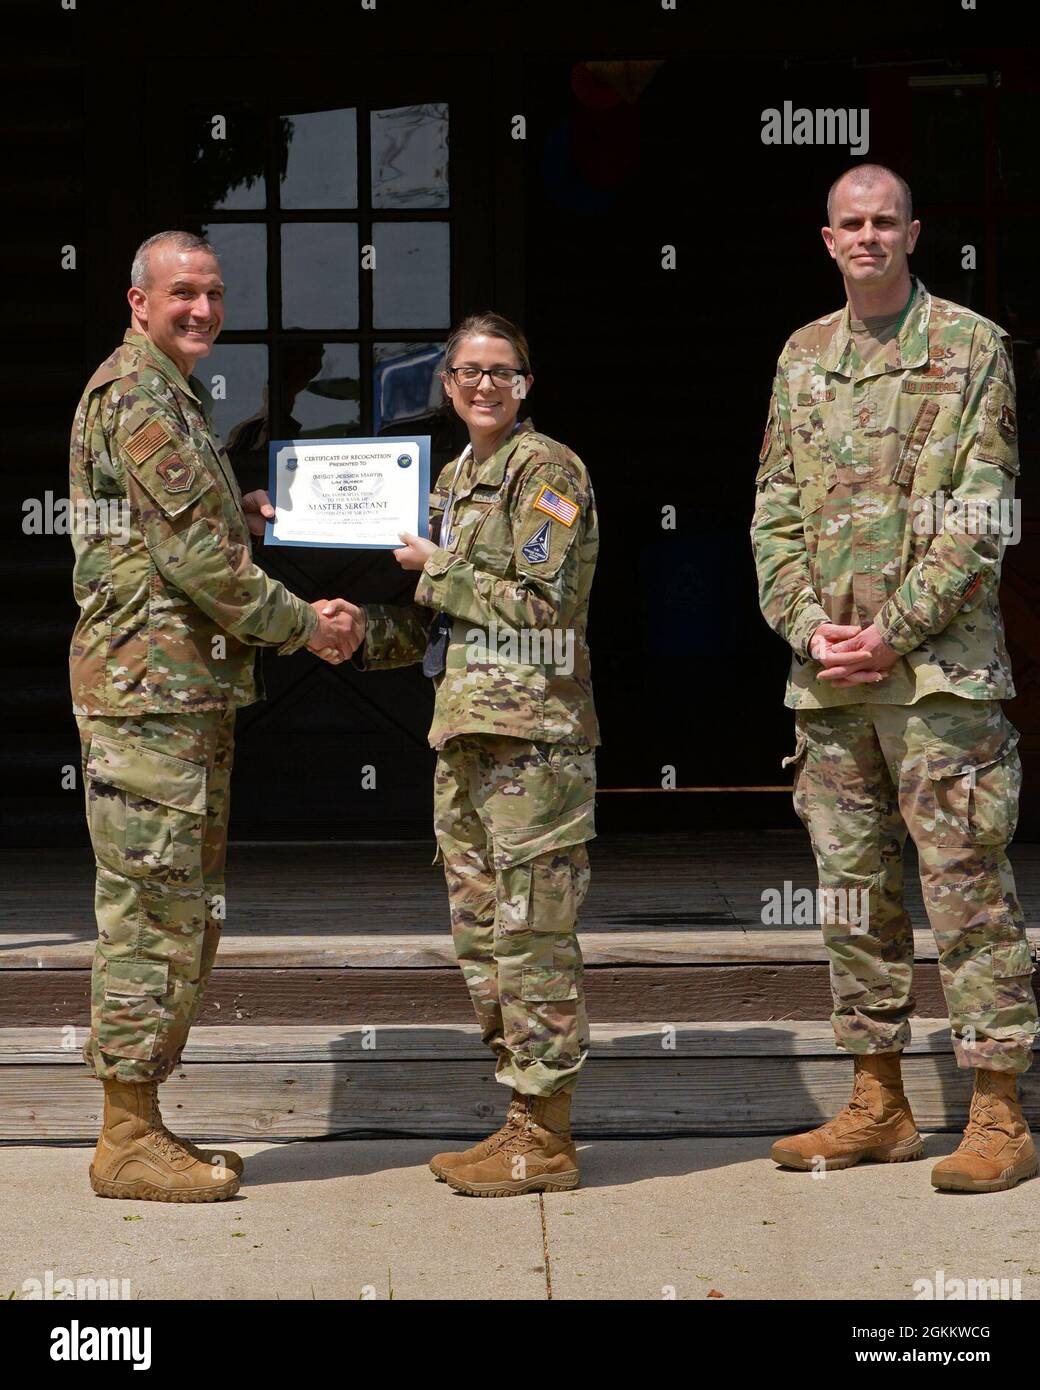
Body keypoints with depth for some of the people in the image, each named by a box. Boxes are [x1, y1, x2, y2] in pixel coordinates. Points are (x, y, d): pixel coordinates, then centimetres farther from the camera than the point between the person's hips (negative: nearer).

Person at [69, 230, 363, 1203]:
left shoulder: (176, 399, 22)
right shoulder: (137, 397, -12)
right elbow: (198, 557, -17)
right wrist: (302, 625, -8)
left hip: (191, 692, 11)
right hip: (148, 690, -11)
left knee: (184, 916, 12)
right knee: (151, 912, -7)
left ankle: (141, 1124, 18)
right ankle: (128, 1141, -2)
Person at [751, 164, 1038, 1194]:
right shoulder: (802, 357, 14)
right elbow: (775, 510, 12)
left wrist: (894, 631, -14)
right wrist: (809, 627, -3)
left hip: (939, 665, -5)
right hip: (827, 674, 6)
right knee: (852, 889, 10)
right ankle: (878, 1105, 19)